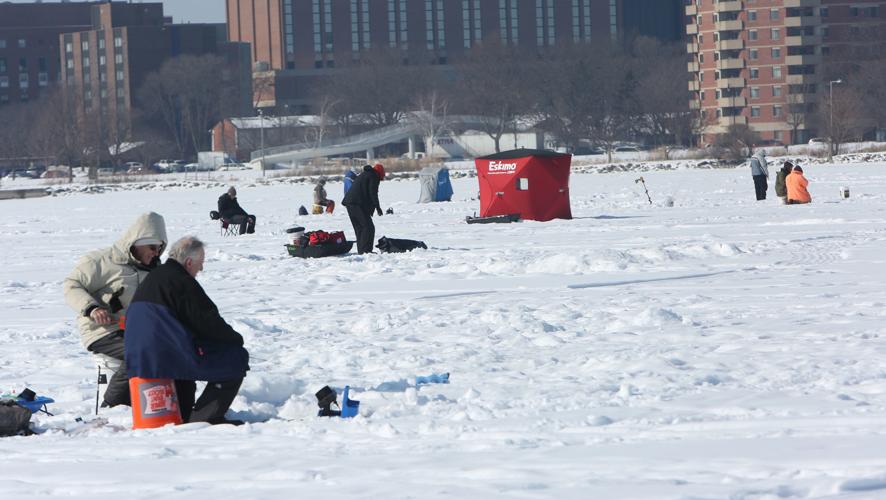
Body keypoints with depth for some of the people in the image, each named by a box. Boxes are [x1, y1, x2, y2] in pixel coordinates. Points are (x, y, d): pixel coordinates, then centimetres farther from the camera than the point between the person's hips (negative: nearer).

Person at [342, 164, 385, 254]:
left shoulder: (363, 175, 29)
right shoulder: (373, 177, 1)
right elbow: (373, 193, -10)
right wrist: (377, 207, -8)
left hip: (349, 203, 9)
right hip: (359, 205, -9)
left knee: (359, 228, 15)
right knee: (368, 227, -8)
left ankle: (360, 250, 13)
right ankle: (365, 250, -15)